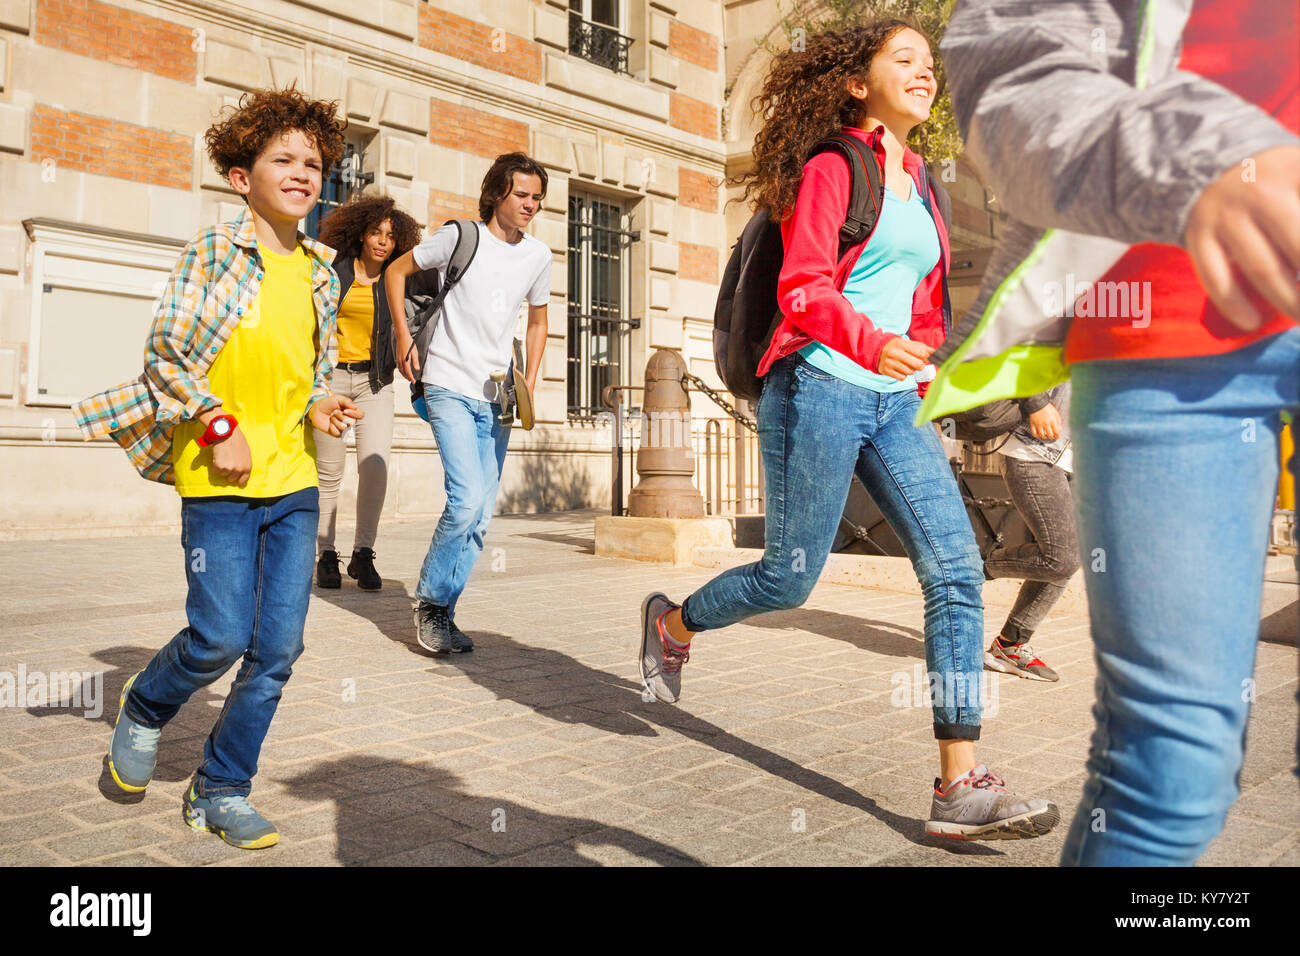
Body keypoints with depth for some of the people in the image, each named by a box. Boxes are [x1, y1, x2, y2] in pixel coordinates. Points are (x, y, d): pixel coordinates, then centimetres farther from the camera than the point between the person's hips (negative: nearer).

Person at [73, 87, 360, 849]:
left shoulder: (321, 273, 11)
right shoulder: (214, 250, -4)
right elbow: (166, 355, -6)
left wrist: (322, 409, 1)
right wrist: (220, 428, -13)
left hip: (294, 479, 5)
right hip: (220, 479, -5)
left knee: (278, 648, 3)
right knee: (220, 638, -5)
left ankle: (222, 790, 21)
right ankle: (143, 712, 30)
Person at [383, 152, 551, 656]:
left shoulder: (538, 255, 10)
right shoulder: (461, 236, -3)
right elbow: (397, 271, 8)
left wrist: (529, 385, 11)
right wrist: (403, 338, 1)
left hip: (496, 397, 5)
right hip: (449, 388, -5)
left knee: (480, 517, 5)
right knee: (467, 500, -18)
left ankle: (442, 614, 18)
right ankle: (429, 598, 4)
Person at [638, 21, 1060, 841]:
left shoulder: (917, 183, 19)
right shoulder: (832, 168, -3)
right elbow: (802, 290, -14)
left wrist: (920, 382, 19)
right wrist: (871, 344, -29)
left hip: (896, 403, 7)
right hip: (821, 389, -7)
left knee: (957, 570, -7)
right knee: (790, 577, -1)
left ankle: (961, 787, -4)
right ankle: (673, 624, 30)